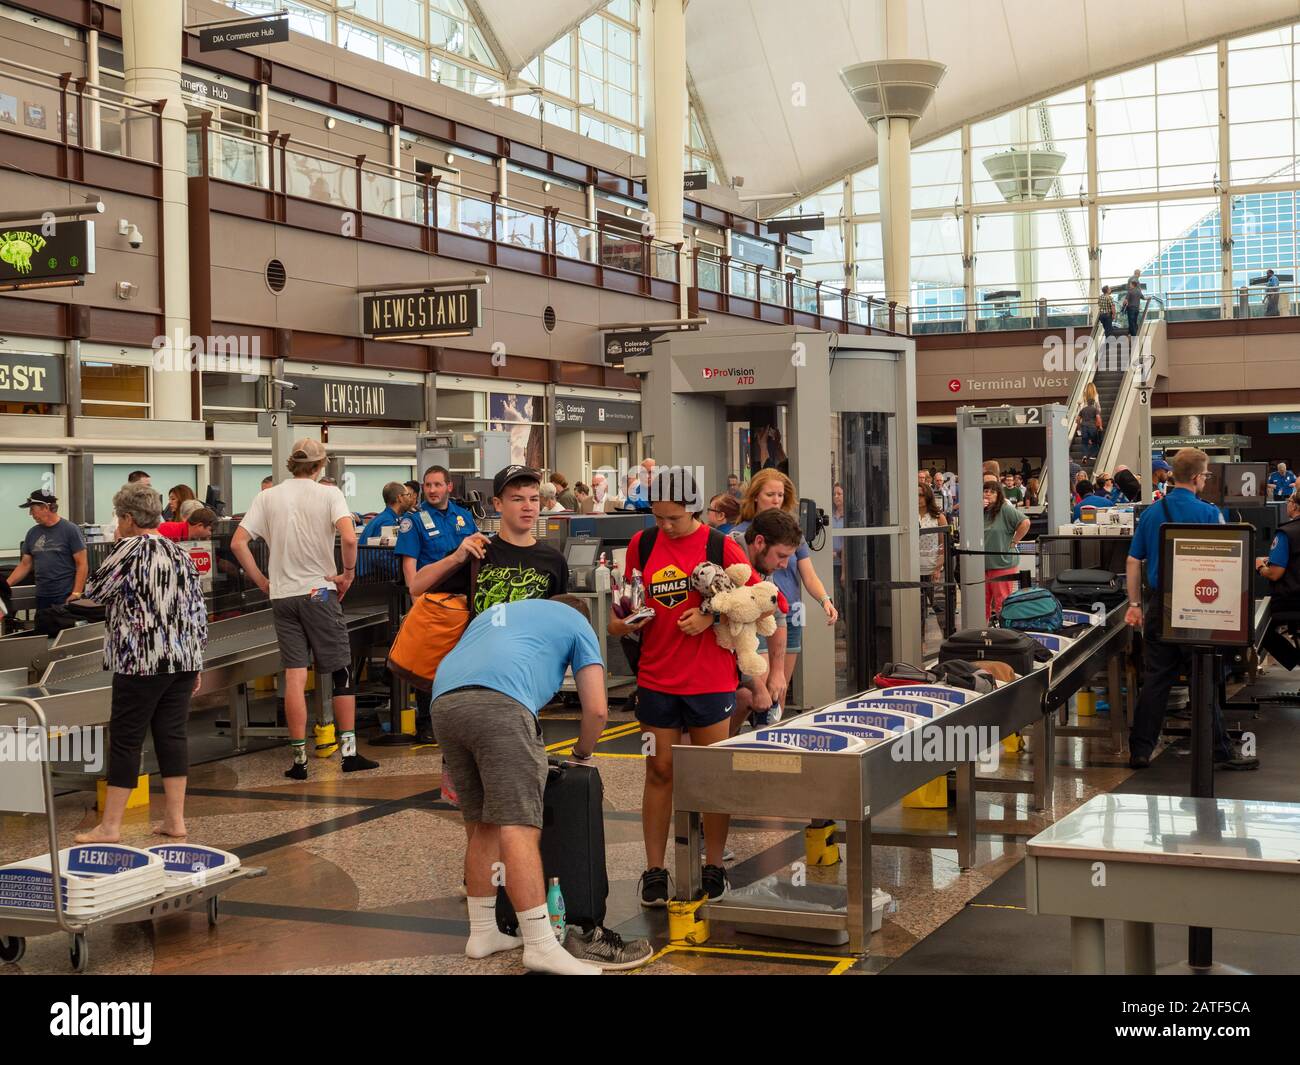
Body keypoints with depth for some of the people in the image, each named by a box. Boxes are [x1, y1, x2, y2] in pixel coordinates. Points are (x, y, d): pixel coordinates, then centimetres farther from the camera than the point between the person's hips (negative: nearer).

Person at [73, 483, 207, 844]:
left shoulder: (129, 549, -9)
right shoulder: (180, 553, 11)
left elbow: (95, 591, -2)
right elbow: (198, 610, 12)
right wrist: (195, 662, 18)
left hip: (141, 663, -6)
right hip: (183, 659, 6)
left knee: (125, 739, 0)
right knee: (173, 735, 8)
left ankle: (110, 825, 4)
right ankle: (175, 820, 8)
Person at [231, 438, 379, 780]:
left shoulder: (267, 497, 4)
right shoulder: (329, 495, -5)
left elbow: (237, 543, -2)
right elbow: (349, 538, -21)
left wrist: (261, 580, 6)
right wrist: (348, 573, -6)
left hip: (282, 595, 3)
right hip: (320, 591, -3)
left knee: (294, 677, 2)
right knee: (342, 672, 8)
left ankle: (299, 758, 2)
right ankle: (349, 750, 7)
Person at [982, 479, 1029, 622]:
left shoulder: (1005, 510, -6)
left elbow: (1025, 522, -13)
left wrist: (1014, 542, -11)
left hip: (1003, 564, -7)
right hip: (983, 564, 7)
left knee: (1002, 602, -4)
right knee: (983, 603, 10)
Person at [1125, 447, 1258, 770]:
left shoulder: (1151, 513, 4)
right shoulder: (1209, 513, -9)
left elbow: (1133, 561, 8)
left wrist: (1135, 604, 14)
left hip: (1159, 605, 4)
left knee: (1155, 679, 8)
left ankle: (1140, 750, 9)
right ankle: (1221, 751, 11)